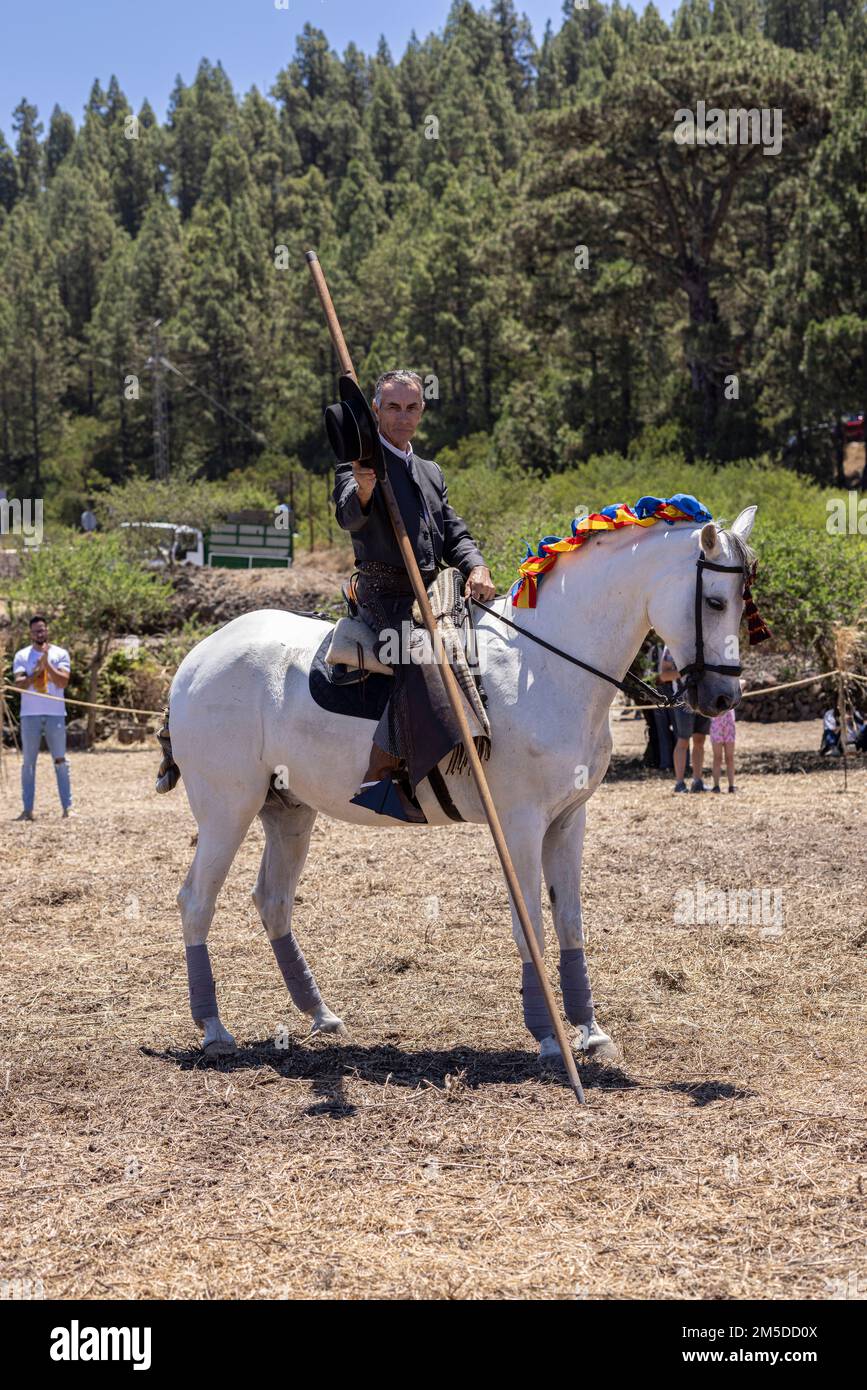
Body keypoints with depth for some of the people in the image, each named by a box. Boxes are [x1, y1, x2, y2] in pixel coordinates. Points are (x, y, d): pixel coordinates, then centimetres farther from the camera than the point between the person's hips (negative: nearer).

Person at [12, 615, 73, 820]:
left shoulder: (60, 654, 5)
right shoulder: (22, 656, 6)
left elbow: (63, 682, -8)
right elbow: (19, 684, -6)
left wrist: (47, 663, -14)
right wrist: (38, 670, -16)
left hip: (55, 714, -1)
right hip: (30, 715, 1)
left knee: (60, 762, 0)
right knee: (28, 763, 2)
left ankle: (67, 807, 2)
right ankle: (27, 809, 4)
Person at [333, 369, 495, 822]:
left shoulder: (431, 473, 22)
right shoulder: (361, 462, -2)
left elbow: (454, 533, 18)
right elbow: (349, 516, -20)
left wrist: (476, 567, -4)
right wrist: (362, 489, -44)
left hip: (431, 594, 8)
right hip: (385, 596, -8)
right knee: (420, 661, -31)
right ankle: (378, 776, -29)